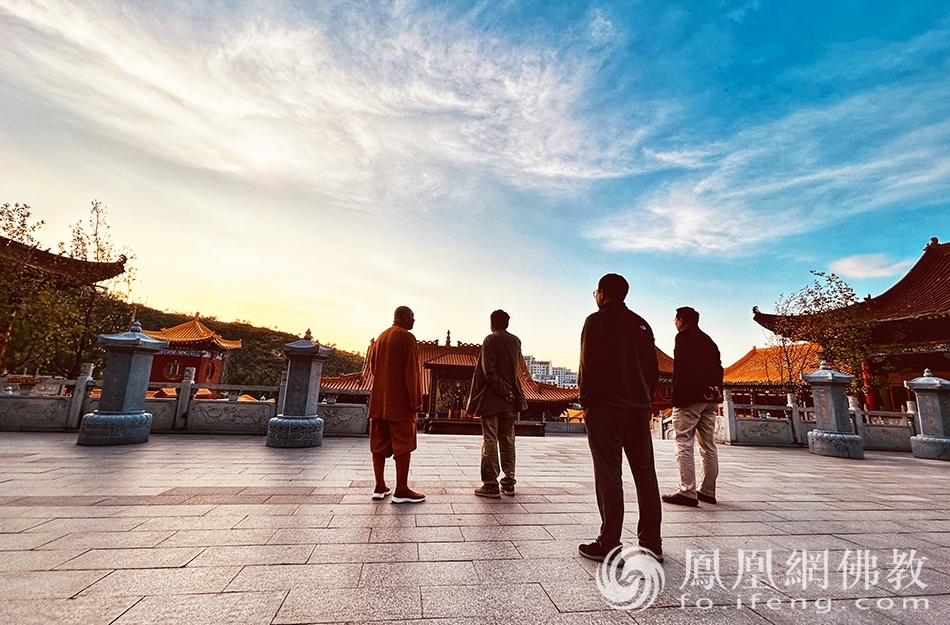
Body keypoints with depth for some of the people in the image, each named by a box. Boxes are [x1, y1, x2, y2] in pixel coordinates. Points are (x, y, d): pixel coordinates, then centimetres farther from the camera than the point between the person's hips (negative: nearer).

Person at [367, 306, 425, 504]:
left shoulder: (381, 337, 15)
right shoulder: (407, 337, -10)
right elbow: (412, 372, -15)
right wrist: (416, 400, -12)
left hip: (379, 400, 8)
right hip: (399, 401, -8)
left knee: (379, 443, 10)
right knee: (403, 444, -1)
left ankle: (380, 487, 16)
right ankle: (401, 491, 2)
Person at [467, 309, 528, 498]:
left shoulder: (491, 340, -9)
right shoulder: (516, 341, 7)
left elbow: (488, 370, -18)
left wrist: (503, 390, -14)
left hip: (491, 400, -5)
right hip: (511, 400, 6)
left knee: (490, 441, 0)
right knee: (508, 441, 12)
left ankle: (490, 485, 4)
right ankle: (508, 483, 17)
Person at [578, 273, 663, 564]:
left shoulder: (597, 320, -5)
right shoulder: (641, 324, 14)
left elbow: (588, 365, -11)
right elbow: (654, 368, 12)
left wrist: (586, 401, -4)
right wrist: (646, 399, 17)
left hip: (605, 407, -6)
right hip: (638, 408, 6)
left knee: (609, 475, -3)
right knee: (645, 473, 9)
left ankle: (609, 545, 2)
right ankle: (651, 542, 17)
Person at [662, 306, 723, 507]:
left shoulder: (683, 337, -5)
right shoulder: (708, 340, 19)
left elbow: (681, 368, -15)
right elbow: (718, 368, 12)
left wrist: (678, 395, -16)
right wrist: (714, 388, 2)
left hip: (689, 398, -8)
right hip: (709, 399, 8)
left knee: (684, 445, -6)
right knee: (708, 446, 12)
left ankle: (687, 492, -7)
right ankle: (708, 491, 18)